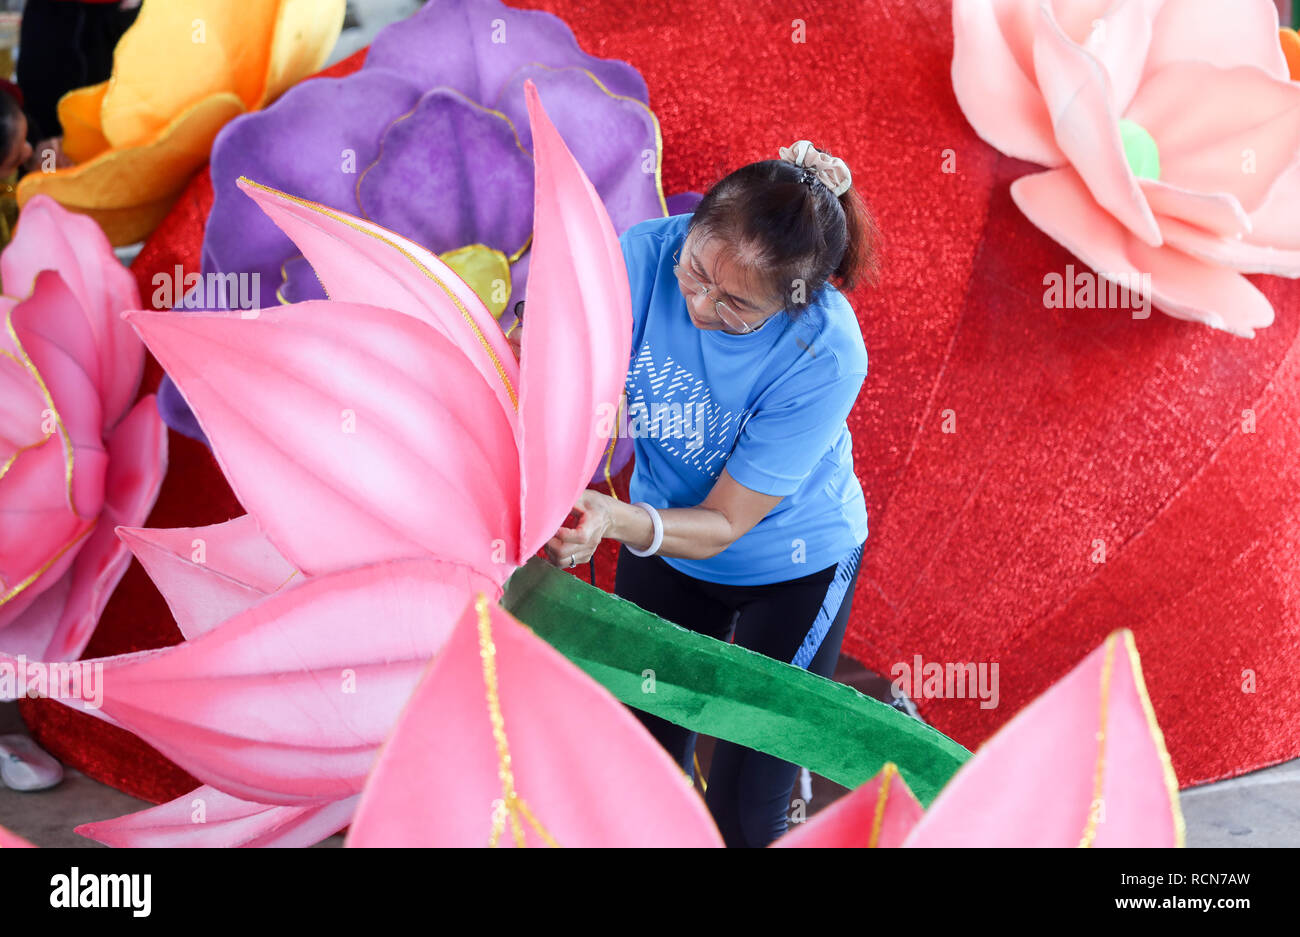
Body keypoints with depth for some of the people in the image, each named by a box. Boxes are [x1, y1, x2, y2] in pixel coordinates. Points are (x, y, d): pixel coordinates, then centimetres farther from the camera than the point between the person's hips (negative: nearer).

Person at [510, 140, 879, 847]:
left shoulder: (825, 356, -32)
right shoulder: (644, 255, -24)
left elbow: (724, 523, -27)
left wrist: (615, 519, -44)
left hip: (792, 565, -3)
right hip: (661, 538, 4)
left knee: (743, 815, 2)